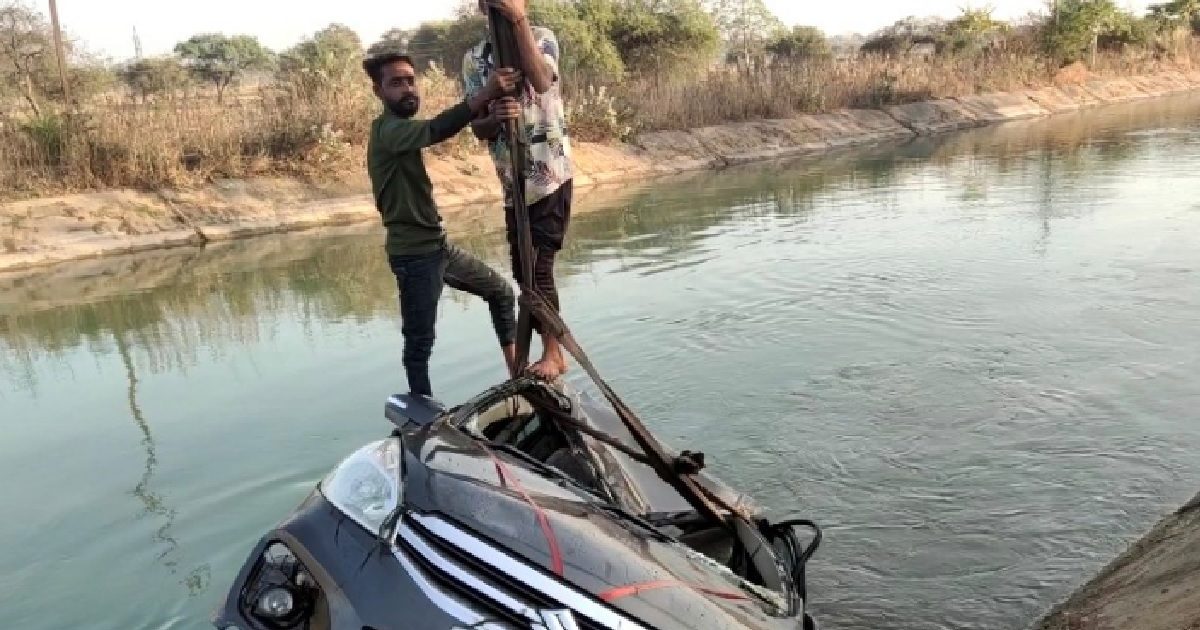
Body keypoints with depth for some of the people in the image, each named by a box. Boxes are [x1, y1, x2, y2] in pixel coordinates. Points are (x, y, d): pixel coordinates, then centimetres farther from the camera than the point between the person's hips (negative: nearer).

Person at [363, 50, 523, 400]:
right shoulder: (388, 130, -17)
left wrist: (496, 112, -23)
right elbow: (434, 131, -38)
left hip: (439, 244, 10)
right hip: (414, 253, -10)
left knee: (501, 292, 20)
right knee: (419, 342, -2)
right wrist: (485, 94, -47)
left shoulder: (403, 127, 13)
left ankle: (517, 372, 30)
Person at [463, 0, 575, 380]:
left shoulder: (541, 38, -1)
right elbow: (478, 129, 2)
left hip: (551, 175, -5)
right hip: (513, 182, 5)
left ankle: (553, 354, 6)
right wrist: (498, 117, -20)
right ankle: (549, 349, 26)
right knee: (522, 270, 10)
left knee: (539, 267, -9)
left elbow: (540, 81, -23)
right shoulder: (473, 60, 7)